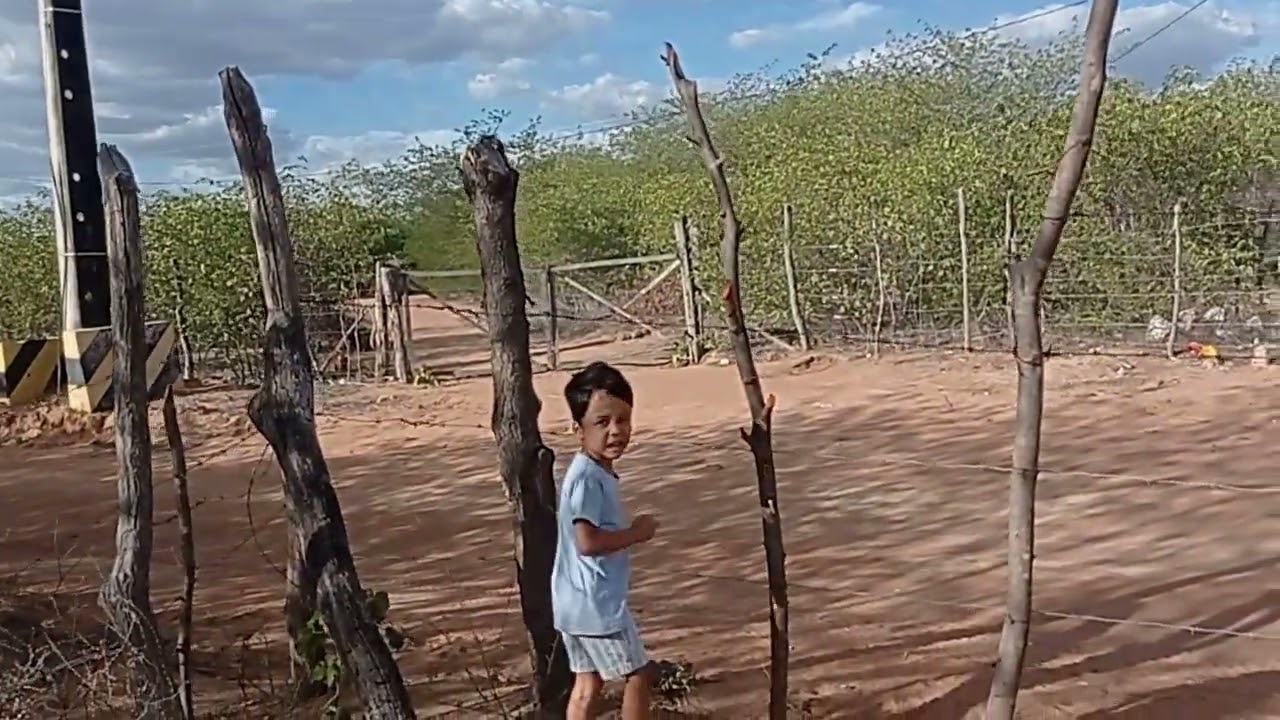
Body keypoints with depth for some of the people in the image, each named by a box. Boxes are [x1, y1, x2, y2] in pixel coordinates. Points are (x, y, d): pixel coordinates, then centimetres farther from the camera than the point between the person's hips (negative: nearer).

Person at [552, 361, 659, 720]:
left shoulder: (596, 473, 9)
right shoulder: (588, 477, -22)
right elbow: (588, 542, -27)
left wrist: (629, 531, 6)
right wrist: (636, 532, -16)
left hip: (579, 600, 9)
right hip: (597, 600, -9)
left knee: (588, 680, 16)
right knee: (639, 673, 7)